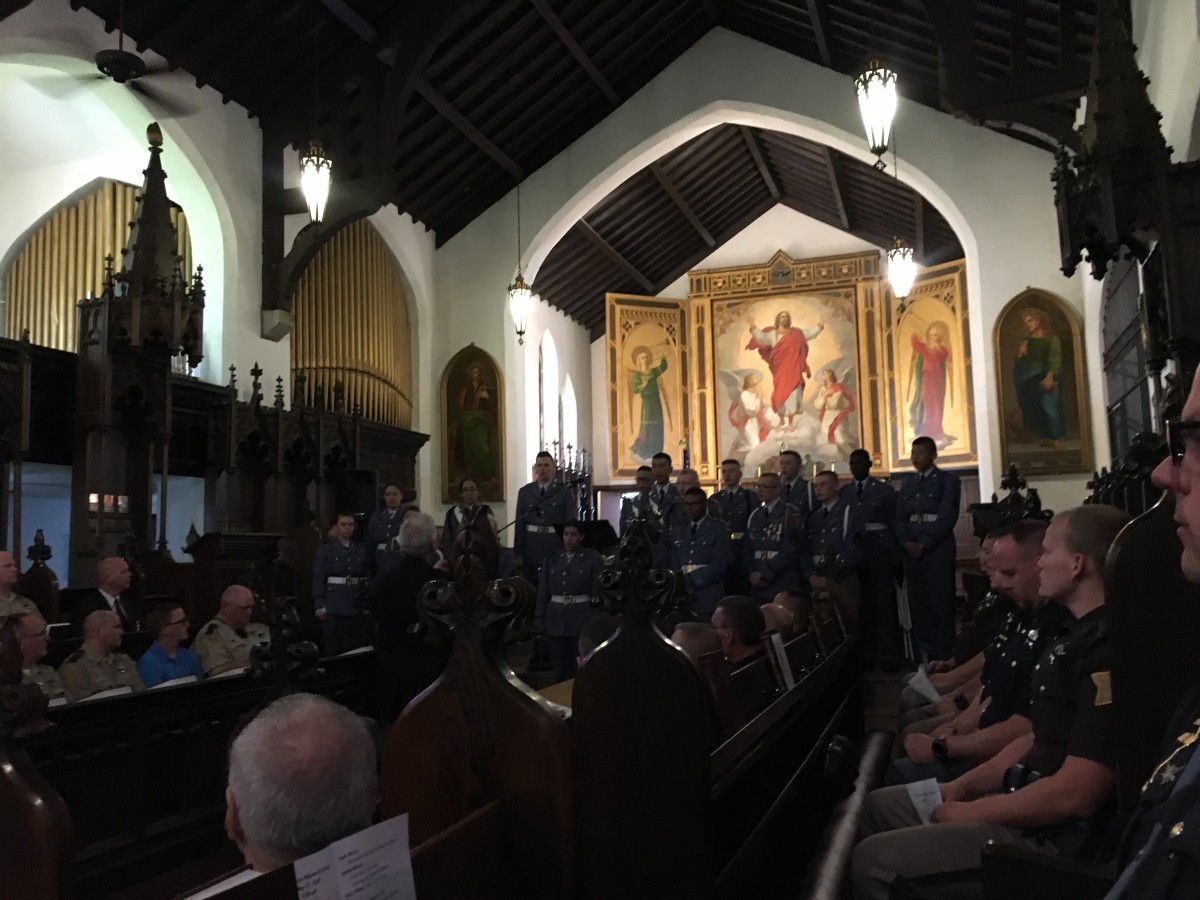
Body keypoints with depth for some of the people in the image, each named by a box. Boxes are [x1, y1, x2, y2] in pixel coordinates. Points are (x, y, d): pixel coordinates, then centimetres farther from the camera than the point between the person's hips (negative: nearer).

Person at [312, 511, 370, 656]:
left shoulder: (362, 550, 10)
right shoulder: (324, 549, 3)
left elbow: (368, 577, 8)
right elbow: (318, 579, -2)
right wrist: (319, 605, -10)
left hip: (356, 604, 2)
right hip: (333, 604, -2)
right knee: (331, 649, -1)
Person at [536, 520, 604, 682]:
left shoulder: (593, 559, -1)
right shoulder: (552, 559, 9)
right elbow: (543, 591, 9)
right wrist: (539, 618, 3)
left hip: (582, 620, -3)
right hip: (556, 620, 3)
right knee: (560, 669, 7)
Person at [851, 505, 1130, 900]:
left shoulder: (1109, 650, -24)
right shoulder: (1077, 636, 11)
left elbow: (1074, 794, -27)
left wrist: (971, 813, -15)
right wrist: (966, 785, 8)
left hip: (1051, 837, -11)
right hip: (1020, 802, 11)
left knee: (873, 859, -16)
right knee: (876, 805, 15)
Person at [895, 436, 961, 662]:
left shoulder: (948, 480, 2)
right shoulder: (908, 483, 17)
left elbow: (947, 516, -8)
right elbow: (899, 518, 12)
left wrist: (923, 544, -13)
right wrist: (907, 542, -6)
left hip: (938, 550, -5)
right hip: (911, 551, 5)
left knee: (941, 603, -4)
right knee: (917, 603, 3)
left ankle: (943, 657, 1)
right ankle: (923, 654, 8)